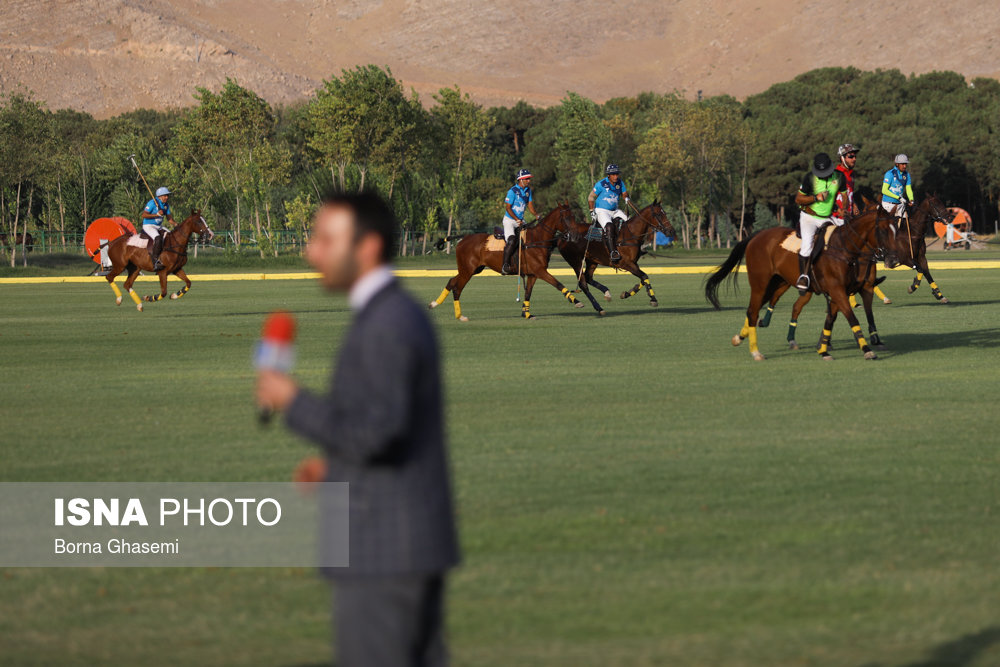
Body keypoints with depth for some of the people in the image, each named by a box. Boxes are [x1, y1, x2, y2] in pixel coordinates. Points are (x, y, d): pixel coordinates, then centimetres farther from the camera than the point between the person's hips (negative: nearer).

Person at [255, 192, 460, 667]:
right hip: (416, 543, 10)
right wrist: (336, 461, 18)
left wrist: (293, 401, -15)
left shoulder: (385, 326, -18)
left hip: (383, 552, -10)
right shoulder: (404, 315, 15)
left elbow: (376, 433, -26)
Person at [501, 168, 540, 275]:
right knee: (512, 241, -26)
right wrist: (517, 220, -23)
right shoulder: (513, 191, -15)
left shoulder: (528, 190, 7)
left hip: (520, 221, 7)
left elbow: (530, 205, 11)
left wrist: (536, 215, -8)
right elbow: (508, 207, -16)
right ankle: (505, 266, -25)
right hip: (509, 220, -7)